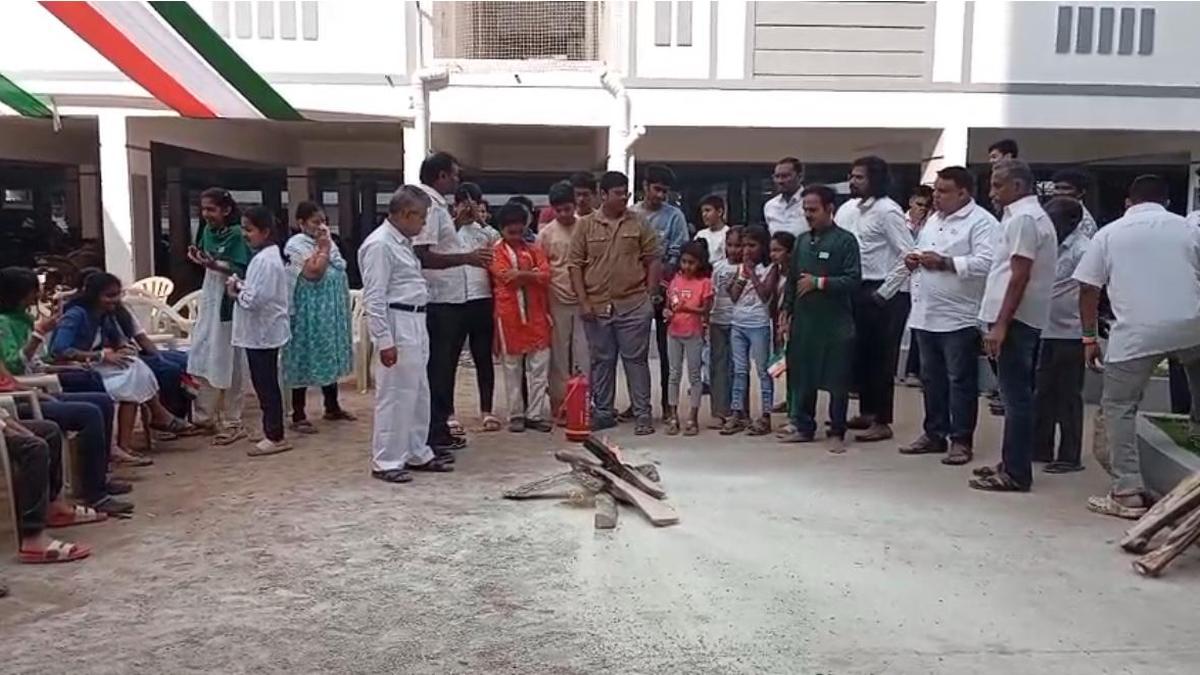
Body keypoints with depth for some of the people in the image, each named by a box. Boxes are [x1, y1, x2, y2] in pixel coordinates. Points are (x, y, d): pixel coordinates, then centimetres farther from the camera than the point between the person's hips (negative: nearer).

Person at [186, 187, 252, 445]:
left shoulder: (236, 234, -13)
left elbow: (241, 271, -17)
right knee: (202, 358, 11)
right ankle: (204, 416, 24)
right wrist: (199, 258, -3)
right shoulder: (207, 231, 7)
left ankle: (232, 423, 9)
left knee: (227, 361, -1)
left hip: (229, 301, -7)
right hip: (209, 298, 7)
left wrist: (214, 265, -29)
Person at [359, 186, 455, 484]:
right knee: (395, 396, -2)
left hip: (415, 325, 10)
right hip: (396, 326, -10)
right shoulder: (380, 244, -14)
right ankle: (386, 462, 9)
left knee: (419, 394, 16)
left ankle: (417, 454, 27)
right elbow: (374, 298, -18)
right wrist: (384, 341, -20)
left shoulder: (404, 243, 14)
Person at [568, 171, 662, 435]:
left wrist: (648, 295, -1)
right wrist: (583, 301, -4)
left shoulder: (639, 224, 3)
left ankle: (643, 414, 10)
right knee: (601, 361, 10)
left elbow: (654, 260, 5)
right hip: (596, 306, 1)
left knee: (636, 360, 3)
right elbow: (575, 265, 2)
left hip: (633, 305, -1)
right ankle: (603, 412, 21)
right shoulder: (585, 225, 3)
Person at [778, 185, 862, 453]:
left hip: (835, 323, -5)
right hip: (803, 321, 5)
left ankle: (837, 433, 14)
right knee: (801, 377, 11)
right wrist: (786, 310, 10)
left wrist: (819, 282, -17)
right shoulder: (802, 240, 11)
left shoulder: (845, 240, -6)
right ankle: (804, 427, 24)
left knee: (837, 381, 3)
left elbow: (853, 279, -13)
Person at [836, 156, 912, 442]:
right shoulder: (848, 209, 8)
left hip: (883, 293, -7)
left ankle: (882, 422, 9)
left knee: (882, 357, 1)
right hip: (859, 289, 7)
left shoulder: (887, 211, -12)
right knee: (860, 353, 14)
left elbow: (908, 255, -13)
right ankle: (867, 411, 28)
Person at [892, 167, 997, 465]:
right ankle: (934, 434, 26)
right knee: (931, 379, 15)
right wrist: (912, 261, 4)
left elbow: (986, 262, -23)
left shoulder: (981, 222, -10)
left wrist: (944, 262, -21)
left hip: (958, 318, -8)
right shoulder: (933, 220, 17)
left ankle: (961, 441, 9)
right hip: (926, 315, 8)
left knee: (961, 381, 1)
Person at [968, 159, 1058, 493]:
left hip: (1015, 320, -10)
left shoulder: (1023, 218, -13)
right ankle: (1012, 464, 22)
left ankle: (1016, 473, 0)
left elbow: (1019, 277, -20)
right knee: (1016, 395, 14)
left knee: (1016, 396, -5)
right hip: (1019, 319, 10)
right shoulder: (1030, 216, 19)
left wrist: (1000, 325, -21)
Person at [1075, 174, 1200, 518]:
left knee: (1119, 406, 6)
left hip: (1136, 333, -2)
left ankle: (1127, 493, 2)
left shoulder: (1109, 233, 11)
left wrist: (1089, 338, 10)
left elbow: (1088, 289, 5)